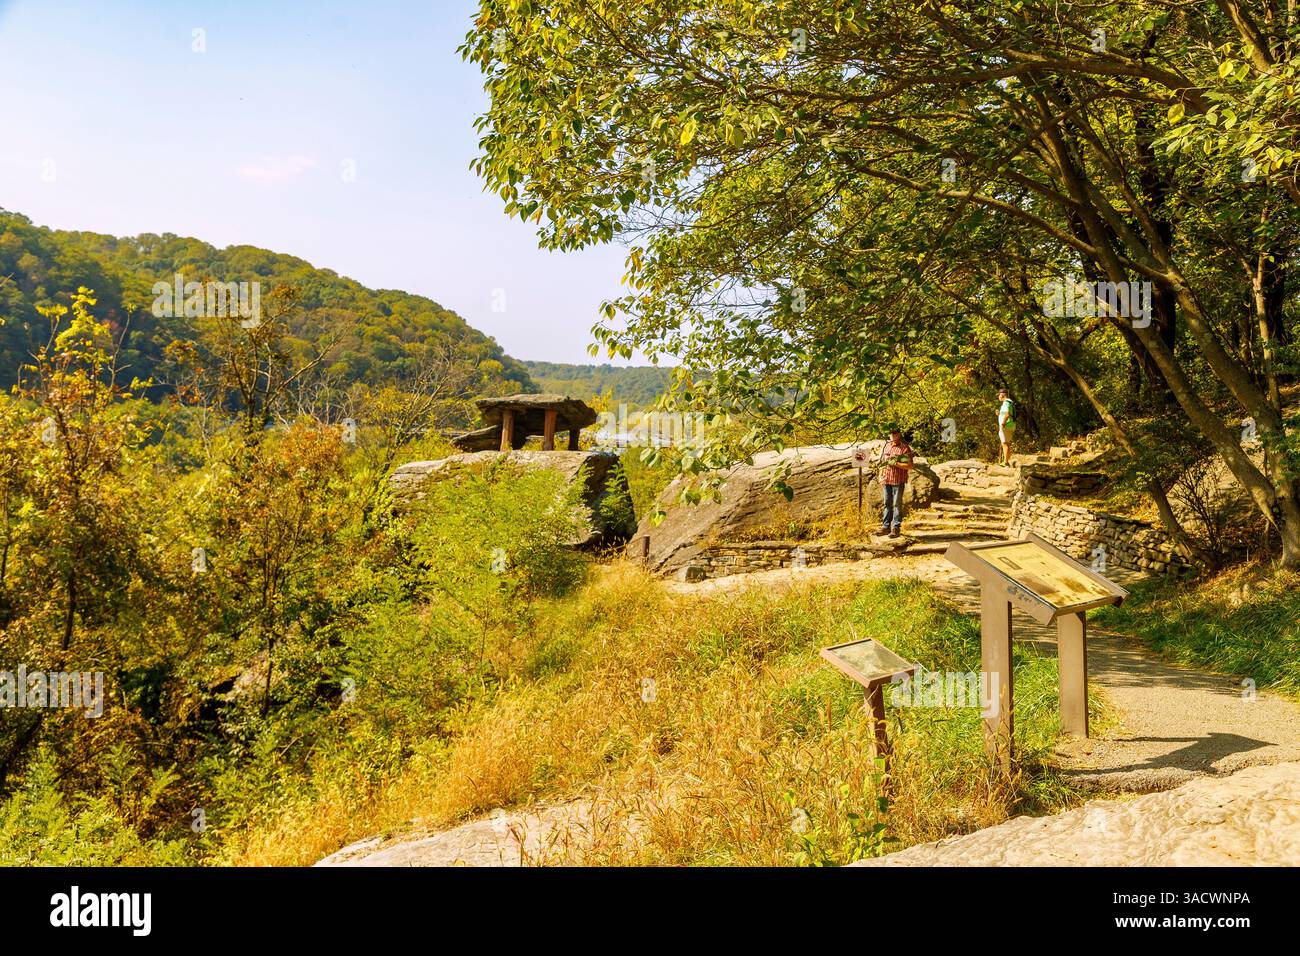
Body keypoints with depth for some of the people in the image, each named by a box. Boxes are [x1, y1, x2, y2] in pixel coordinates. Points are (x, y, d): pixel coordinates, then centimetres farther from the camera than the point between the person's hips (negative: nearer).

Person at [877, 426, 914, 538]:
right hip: (886, 480, 6)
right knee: (887, 504, 10)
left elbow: (909, 466, -12)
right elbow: (882, 462, 20)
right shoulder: (886, 446, 13)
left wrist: (895, 463, -18)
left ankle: (895, 528, 2)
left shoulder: (905, 448, -6)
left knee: (897, 505, -1)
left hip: (898, 481, -6)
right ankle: (886, 527, 16)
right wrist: (880, 477, 12)